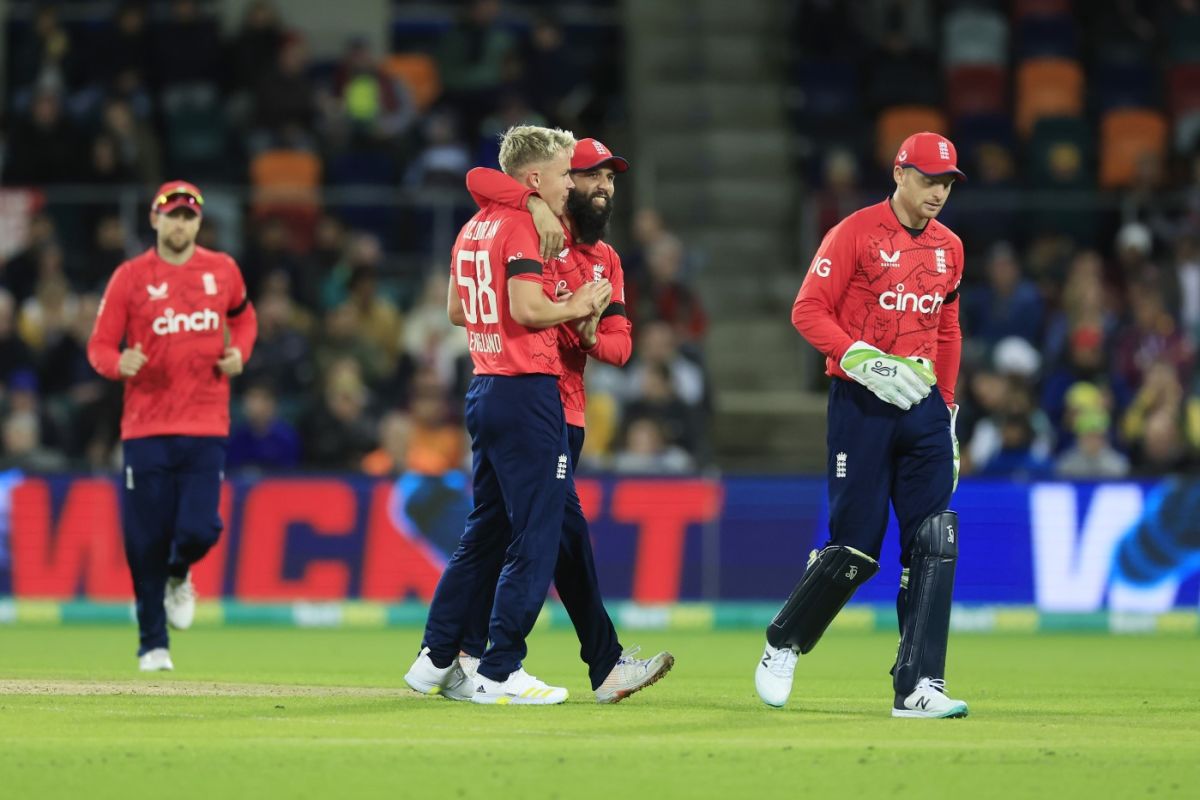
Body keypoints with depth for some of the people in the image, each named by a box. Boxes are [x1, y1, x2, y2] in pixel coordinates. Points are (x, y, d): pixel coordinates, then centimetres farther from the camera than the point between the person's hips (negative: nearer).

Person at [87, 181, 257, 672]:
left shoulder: (222, 270, 7)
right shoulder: (130, 277, 0)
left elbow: (243, 316, 26)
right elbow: (99, 346, 1)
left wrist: (239, 354, 6)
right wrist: (119, 364, -22)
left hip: (206, 428, 1)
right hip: (146, 429, -1)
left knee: (198, 530, -11)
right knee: (147, 541, -1)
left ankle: (178, 577, 26)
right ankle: (153, 645, 14)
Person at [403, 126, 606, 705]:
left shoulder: (473, 229, 16)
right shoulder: (523, 226, -12)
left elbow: (456, 311, 23)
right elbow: (528, 309, -21)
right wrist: (577, 306, -6)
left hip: (483, 390, 10)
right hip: (527, 391, -10)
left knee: (482, 532, 17)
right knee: (536, 539, -5)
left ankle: (436, 661, 18)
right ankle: (499, 674, -6)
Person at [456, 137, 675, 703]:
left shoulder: (606, 260, 16)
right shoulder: (533, 231, -5)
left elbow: (620, 343, 8)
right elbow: (478, 178, -20)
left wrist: (594, 337, -15)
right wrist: (537, 206, -32)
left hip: (567, 411, 8)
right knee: (566, 526, -10)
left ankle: (465, 654, 15)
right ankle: (606, 665, -10)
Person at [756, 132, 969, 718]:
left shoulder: (949, 248, 14)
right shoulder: (855, 234, -4)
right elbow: (808, 311, -8)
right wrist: (863, 360, -20)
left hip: (924, 406, 5)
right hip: (861, 405, -5)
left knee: (933, 545, -7)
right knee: (854, 547, -5)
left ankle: (918, 688, -7)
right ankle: (783, 644, 21)